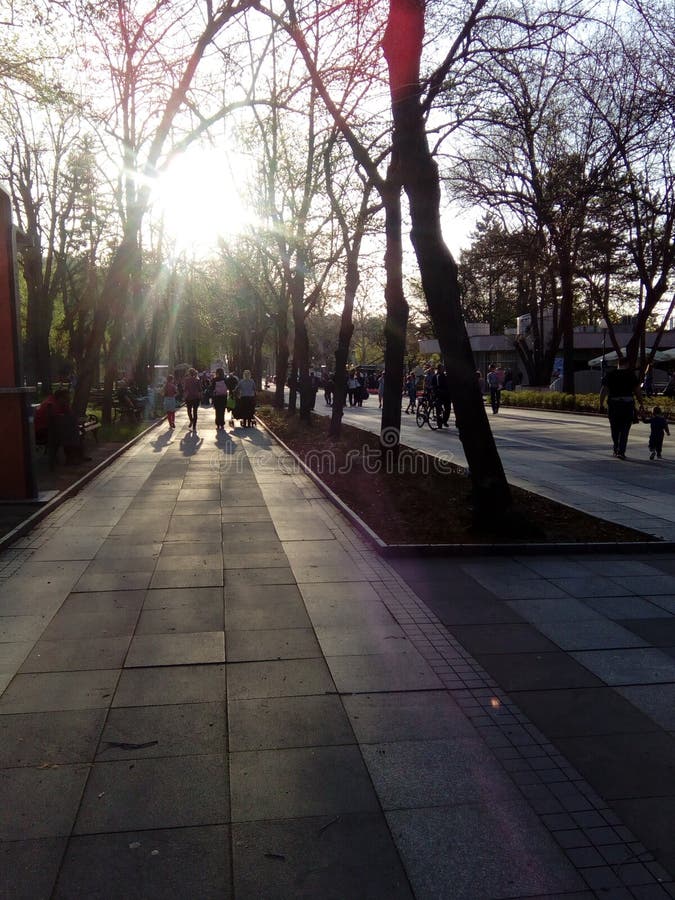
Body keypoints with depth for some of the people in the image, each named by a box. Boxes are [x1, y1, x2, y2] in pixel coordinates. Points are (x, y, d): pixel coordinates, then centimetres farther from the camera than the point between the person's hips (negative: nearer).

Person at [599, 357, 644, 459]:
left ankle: (616, 449, 26)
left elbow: (603, 390, -2)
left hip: (613, 404, 2)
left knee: (615, 428, 16)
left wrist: (601, 404, 1)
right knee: (625, 429, 2)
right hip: (628, 404, -2)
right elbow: (637, 391, -1)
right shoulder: (631, 375, 0)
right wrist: (641, 405, 5)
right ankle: (621, 451, -6)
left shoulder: (610, 374, 4)